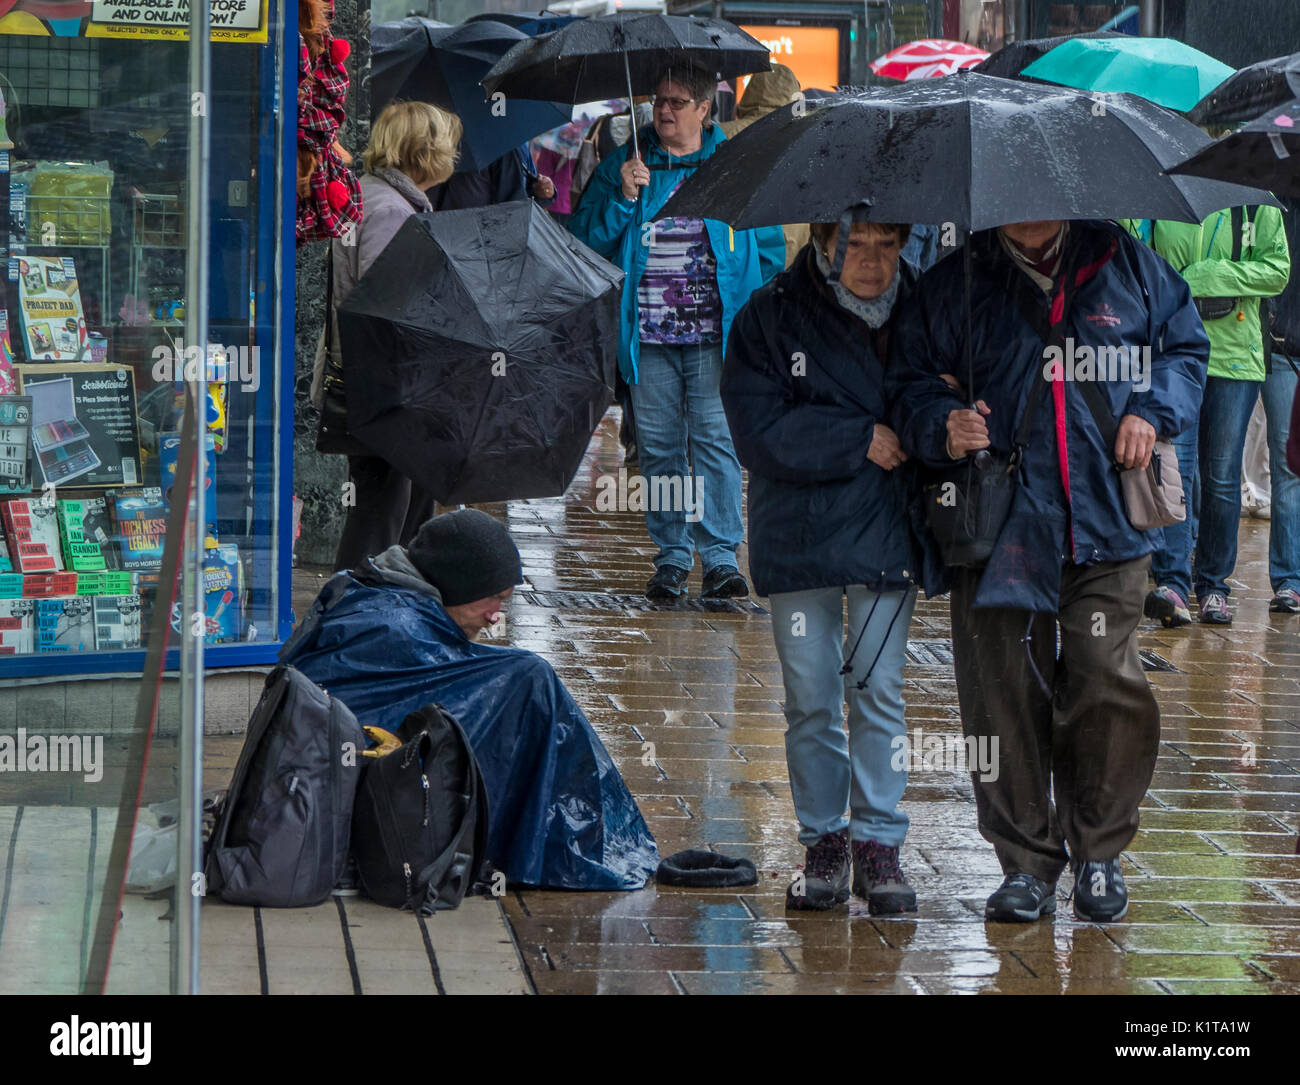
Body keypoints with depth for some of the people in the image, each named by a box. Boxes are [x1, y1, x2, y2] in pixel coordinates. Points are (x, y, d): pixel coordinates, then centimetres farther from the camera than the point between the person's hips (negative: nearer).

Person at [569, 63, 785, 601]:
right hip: (647, 334, 2)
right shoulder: (623, 165, 11)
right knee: (659, 445, 3)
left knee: (714, 439, -7)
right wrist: (623, 199, -9)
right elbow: (585, 240, 6)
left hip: (716, 334, -2)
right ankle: (672, 553, 12)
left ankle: (720, 555, -5)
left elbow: (768, 247, 13)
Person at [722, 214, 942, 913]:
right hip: (798, 536, -1)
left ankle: (879, 843, 10)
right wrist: (862, 440, -15)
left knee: (879, 691, 1)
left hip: (887, 534, 1)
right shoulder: (770, 317, -4)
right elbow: (759, 431, -12)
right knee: (810, 700, 5)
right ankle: (823, 842, 15)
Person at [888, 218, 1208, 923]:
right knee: (1004, 694, -1)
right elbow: (910, 383, 9)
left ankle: (1099, 854, 14)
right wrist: (942, 426, -12)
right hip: (999, 527, 0)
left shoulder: (1129, 268, 8)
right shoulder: (952, 285, 6)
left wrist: (1153, 412, 1)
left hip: (1106, 518, 0)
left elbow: (1186, 347, 19)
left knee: (1108, 688, -5)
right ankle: (1025, 862, 12)